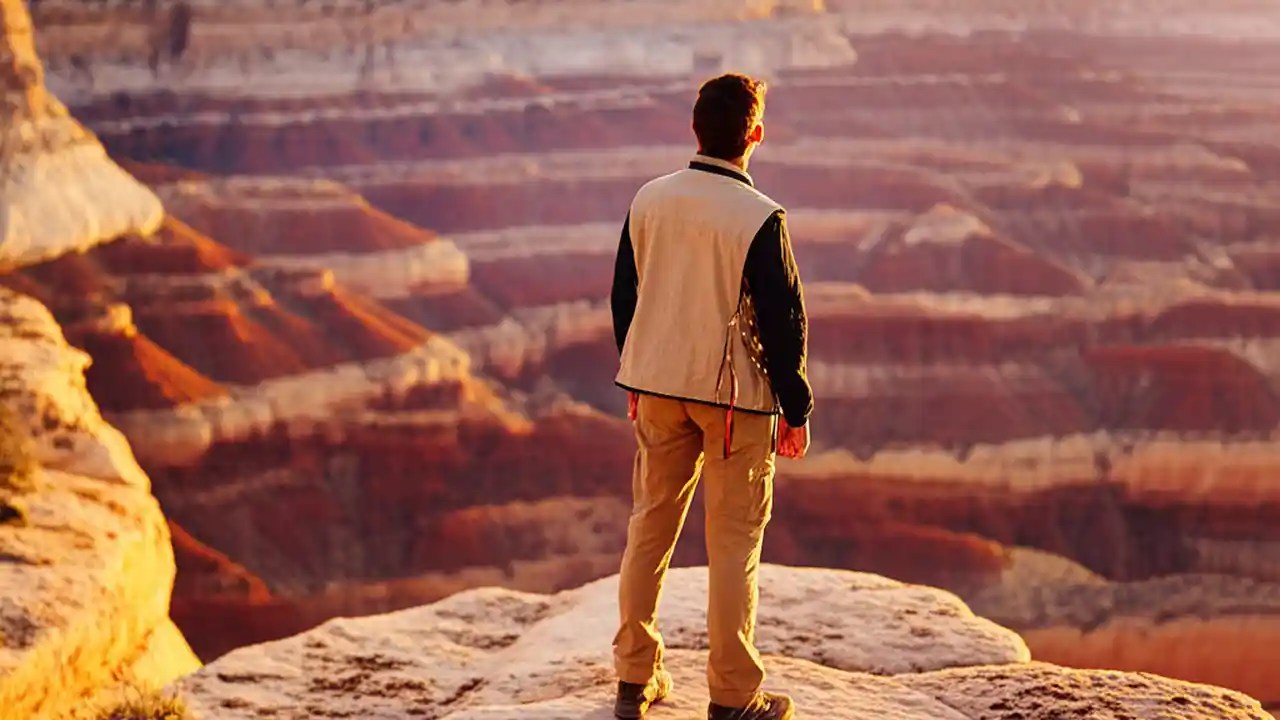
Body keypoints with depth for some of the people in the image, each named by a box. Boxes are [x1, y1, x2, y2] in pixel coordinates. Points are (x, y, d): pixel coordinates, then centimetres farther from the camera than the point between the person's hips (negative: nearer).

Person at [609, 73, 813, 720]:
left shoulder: (649, 201, -1)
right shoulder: (760, 218, -17)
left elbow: (625, 298, 9)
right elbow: (782, 321, -13)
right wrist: (795, 409, -3)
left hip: (657, 387, 5)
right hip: (737, 397, -5)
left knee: (650, 526, 15)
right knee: (733, 540, 3)